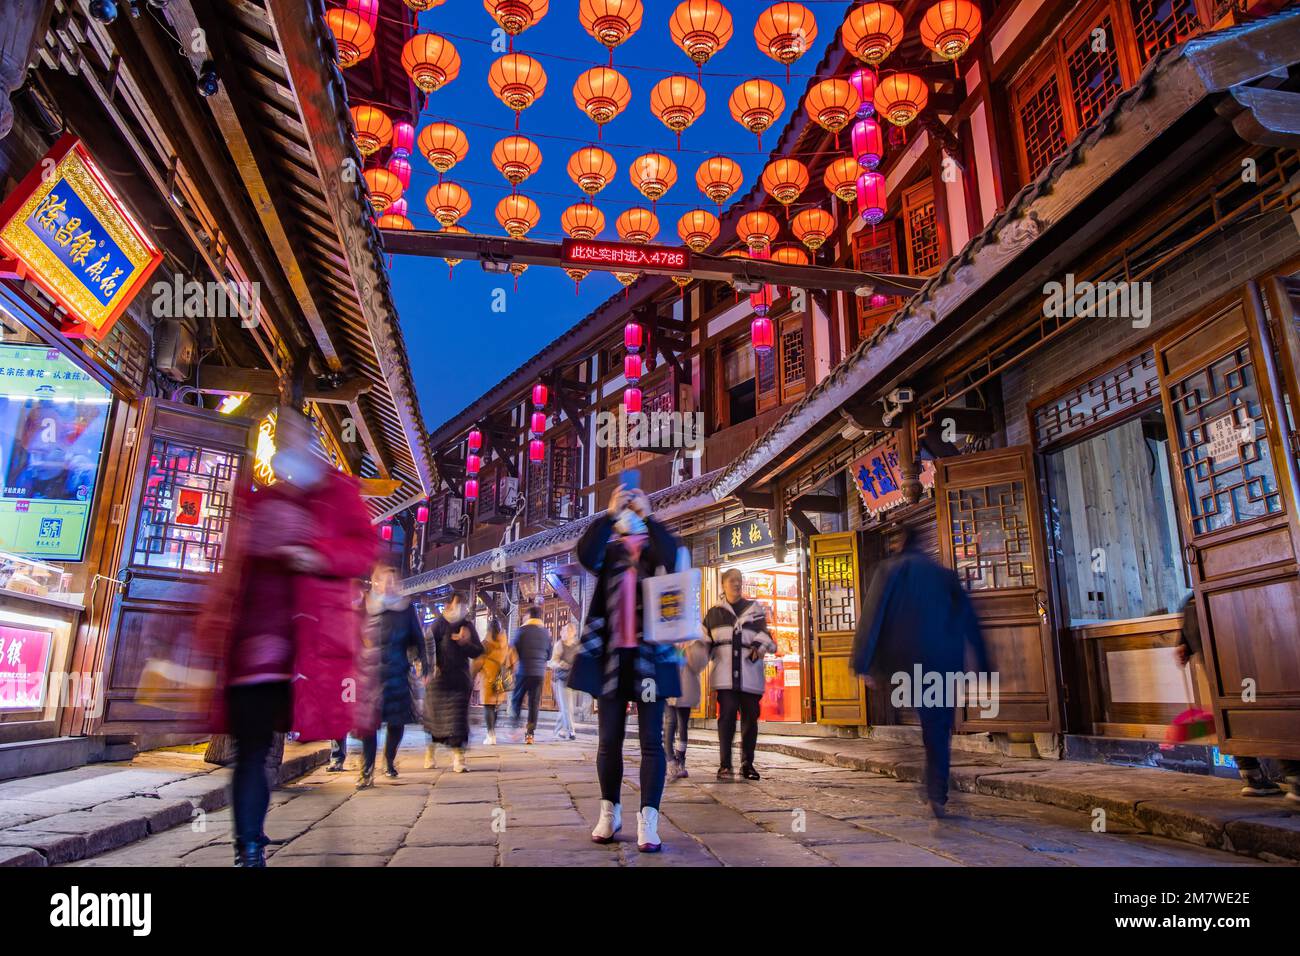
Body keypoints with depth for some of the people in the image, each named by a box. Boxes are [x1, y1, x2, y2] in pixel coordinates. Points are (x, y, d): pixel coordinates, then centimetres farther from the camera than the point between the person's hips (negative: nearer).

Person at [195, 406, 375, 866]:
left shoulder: (337, 490, 8)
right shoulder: (255, 498, 21)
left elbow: (363, 548, -1)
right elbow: (232, 567, 22)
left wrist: (318, 556, -17)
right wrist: (212, 628, 16)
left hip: (312, 637, -4)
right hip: (251, 637, 4)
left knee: (312, 742, -5)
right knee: (250, 746, 2)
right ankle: (249, 851, 8)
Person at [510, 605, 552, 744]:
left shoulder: (522, 630, -5)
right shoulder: (546, 632, 6)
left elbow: (513, 650, -4)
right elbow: (549, 655, 12)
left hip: (523, 671, -3)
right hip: (539, 673, 3)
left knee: (516, 701, 11)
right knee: (534, 704, 6)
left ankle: (515, 728, 2)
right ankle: (530, 734, 3)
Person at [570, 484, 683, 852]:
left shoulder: (656, 551, 8)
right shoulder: (609, 551, 9)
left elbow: (672, 555, -17)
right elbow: (585, 554, -14)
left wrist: (649, 516, -22)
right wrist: (609, 512, -20)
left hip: (649, 655, -1)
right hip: (611, 655, 1)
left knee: (651, 739, -2)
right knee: (609, 738, 8)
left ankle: (648, 821, 1)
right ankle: (610, 813, 22)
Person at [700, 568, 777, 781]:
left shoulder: (755, 609, 12)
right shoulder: (714, 612, 14)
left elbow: (763, 635, 2)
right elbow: (705, 643, 20)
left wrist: (759, 647, -17)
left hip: (750, 674, 1)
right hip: (725, 674, -1)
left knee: (750, 717, 3)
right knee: (727, 715, -8)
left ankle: (747, 764, 16)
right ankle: (724, 765, -1)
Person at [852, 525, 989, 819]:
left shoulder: (890, 569, 3)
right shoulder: (945, 574, 15)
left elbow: (872, 617, -7)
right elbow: (970, 623, 12)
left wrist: (863, 665, -7)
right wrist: (983, 667, 13)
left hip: (906, 662, -3)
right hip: (947, 663, 3)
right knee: (939, 732, 11)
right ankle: (938, 797, 9)